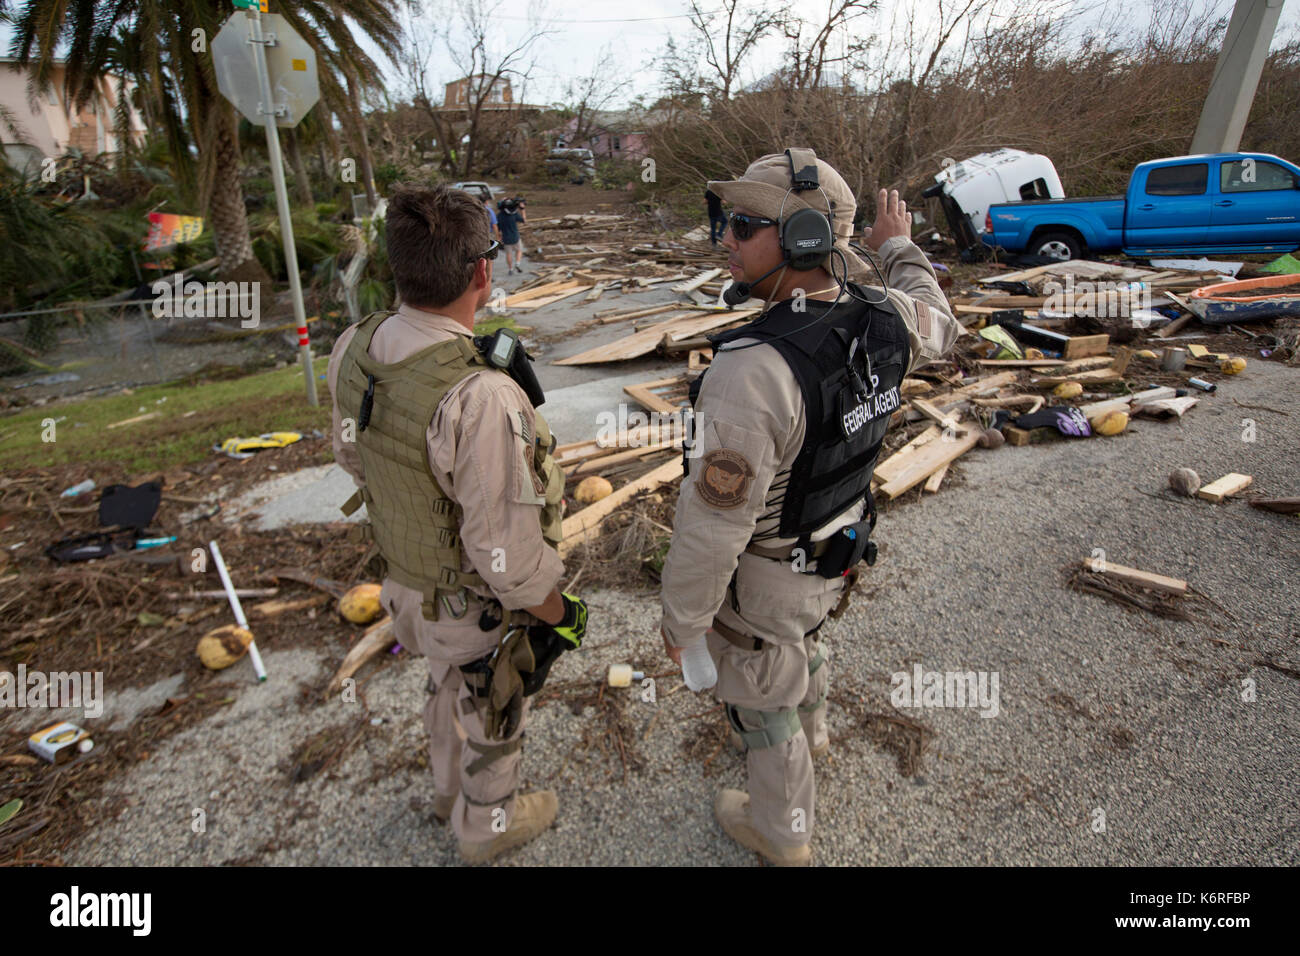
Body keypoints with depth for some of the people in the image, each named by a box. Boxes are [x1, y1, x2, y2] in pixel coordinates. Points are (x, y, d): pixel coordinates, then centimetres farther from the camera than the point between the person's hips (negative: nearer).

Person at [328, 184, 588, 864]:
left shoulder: (353, 351, -14)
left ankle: (452, 789, 62)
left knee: (450, 684, 34)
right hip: (479, 608, -7)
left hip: (403, 580, 7)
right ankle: (487, 825, 53)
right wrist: (560, 615, -14)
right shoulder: (481, 399, -40)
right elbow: (507, 554, -32)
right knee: (491, 716, 23)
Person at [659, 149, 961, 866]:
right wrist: (900, 249, 26)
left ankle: (781, 829, 47)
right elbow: (938, 326, 12)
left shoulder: (752, 371, -39)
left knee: (759, 697, 19)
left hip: (759, 576, -7)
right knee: (801, 640, 36)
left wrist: (681, 618, -16)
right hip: (833, 549, 7)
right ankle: (810, 731, 66)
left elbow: (713, 525, -33)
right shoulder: (881, 320, -15)